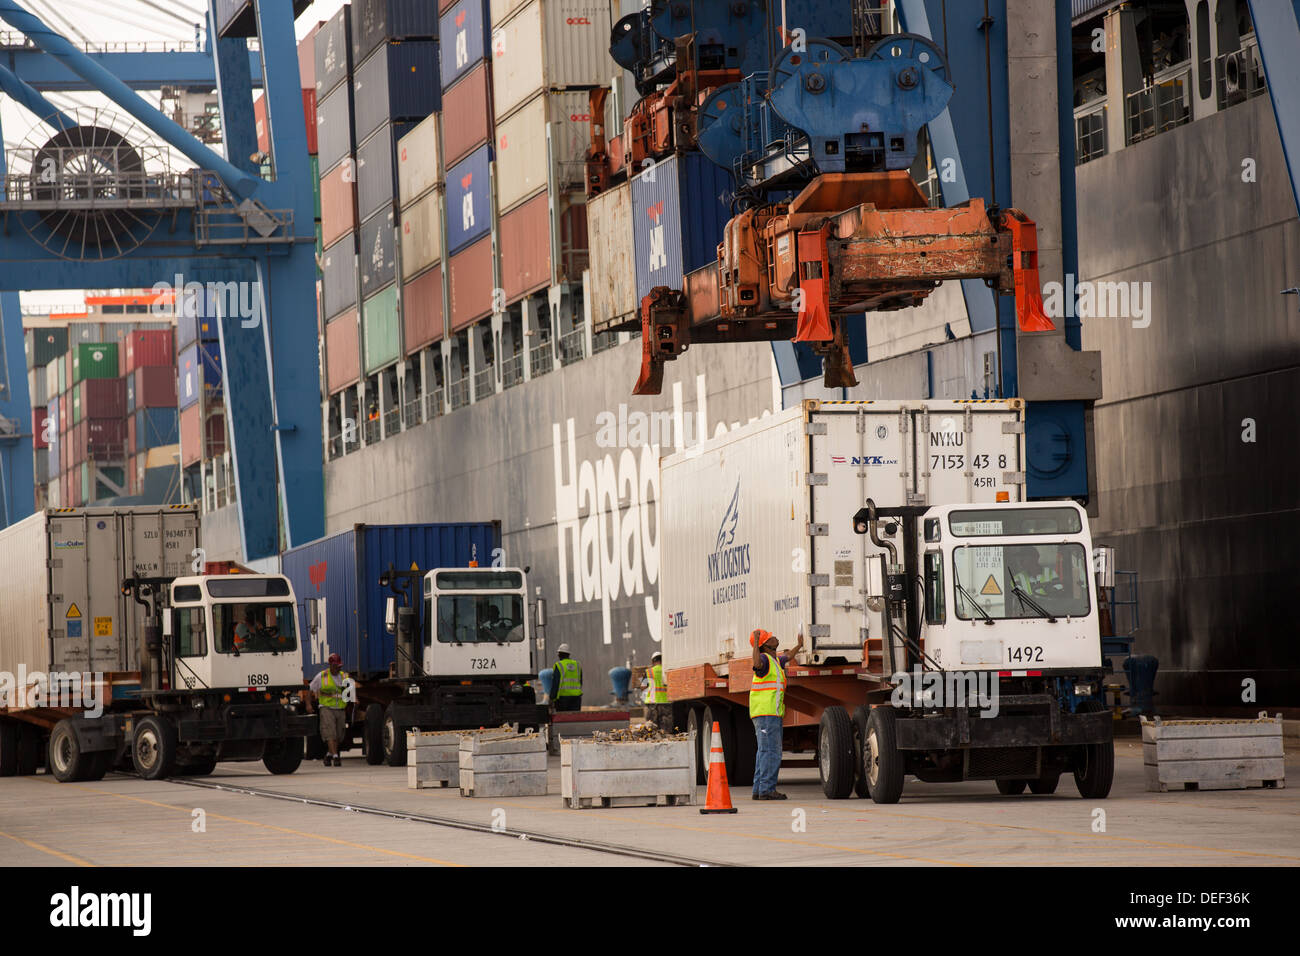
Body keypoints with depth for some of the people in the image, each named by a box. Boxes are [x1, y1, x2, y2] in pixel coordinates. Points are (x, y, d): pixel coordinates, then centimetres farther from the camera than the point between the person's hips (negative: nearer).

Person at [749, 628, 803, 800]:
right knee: (771, 752, -12)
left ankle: (759, 789, 14)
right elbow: (757, 663, -37)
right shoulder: (764, 658, -12)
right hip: (766, 713, -10)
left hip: (772, 714, 10)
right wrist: (756, 642, -38)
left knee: (765, 751, 12)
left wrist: (799, 646, 50)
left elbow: (787, 658, 41)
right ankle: (767, 789, -14)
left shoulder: (774, 661, 18)